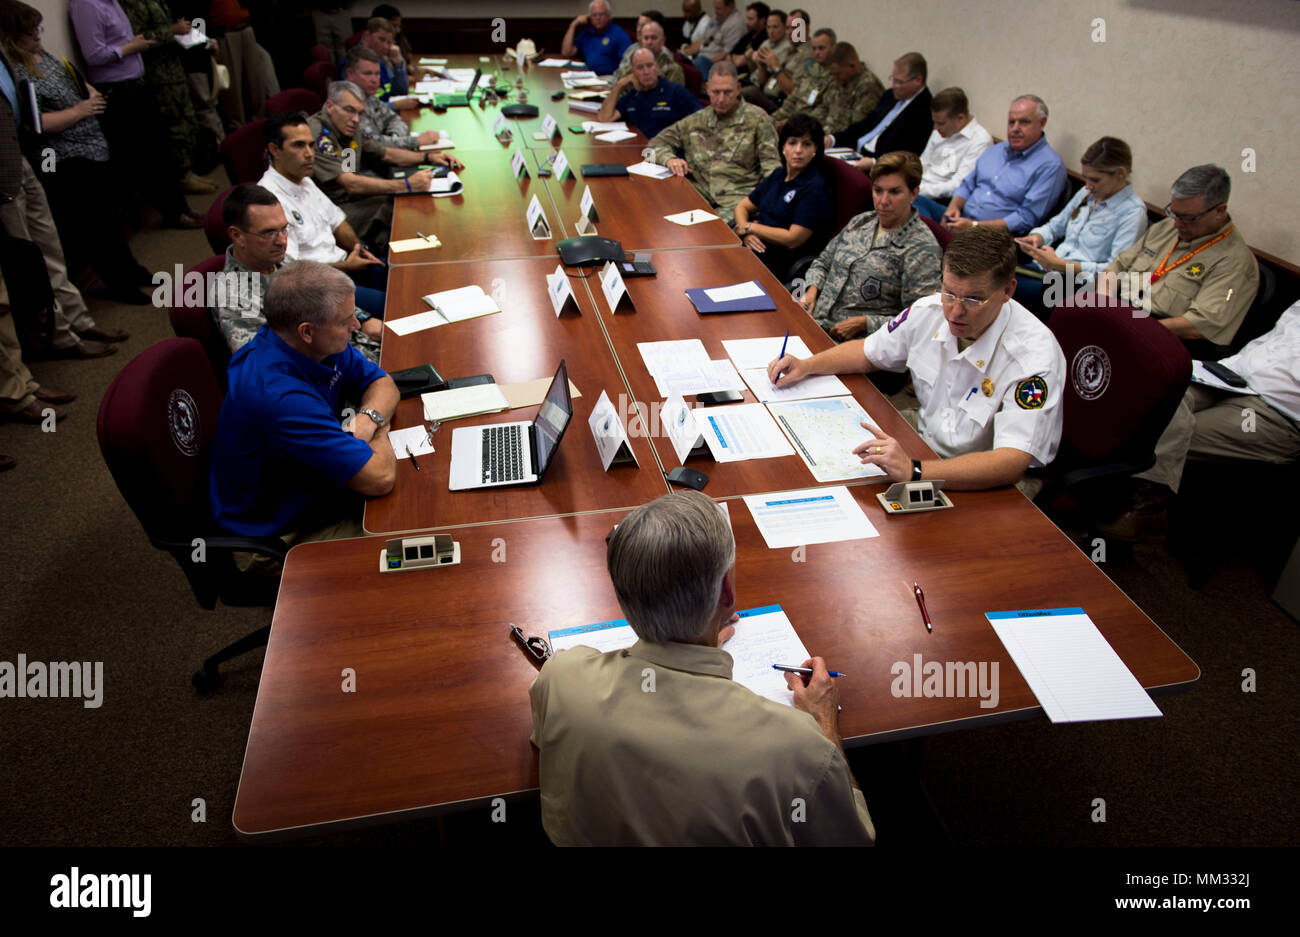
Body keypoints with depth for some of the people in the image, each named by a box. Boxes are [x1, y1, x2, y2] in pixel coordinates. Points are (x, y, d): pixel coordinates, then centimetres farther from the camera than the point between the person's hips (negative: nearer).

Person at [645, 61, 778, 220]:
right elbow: (657, 143, 25)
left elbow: (771, 165, 5)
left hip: (736, 196, -3)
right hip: (699, 193, 3)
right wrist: (669, 159, 0)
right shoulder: (697, 120, 19)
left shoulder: (756, 118, 9)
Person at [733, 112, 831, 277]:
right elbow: (743, 206, 18)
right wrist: (746, 233, -5)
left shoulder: (815, 188, -11)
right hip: (755, 245, 7)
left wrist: (750, 227, -7)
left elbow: (792, 239, -18)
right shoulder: (778, 174, 14)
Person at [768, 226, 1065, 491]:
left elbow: (1012, 463, -35)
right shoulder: (929, 312, -8)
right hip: (924, 443, 6)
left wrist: (915, 471, -48)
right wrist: (807, 366, -2)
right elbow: (870, 352, 14)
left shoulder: (1033, 357, -26)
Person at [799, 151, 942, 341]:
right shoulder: (861, 222, 15)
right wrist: (812, 290, 6)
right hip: (814, 318, 7)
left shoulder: (923, 248, -7)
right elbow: (823, 261, 28)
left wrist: (863, 323, -17)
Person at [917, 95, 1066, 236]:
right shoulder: (995, 150, 19)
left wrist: (974, 226, -20)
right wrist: (954, 206, -1)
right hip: (962, 219, 8)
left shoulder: (1051, 165, -5)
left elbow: (1027, 218, -13)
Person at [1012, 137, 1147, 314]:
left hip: (1080, 284, -7)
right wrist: (1037, 237, 1)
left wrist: (1060, 264, -21)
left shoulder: (1133, 211, -8)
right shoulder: (1086, 193, 15)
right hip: (1047, 269, 7)